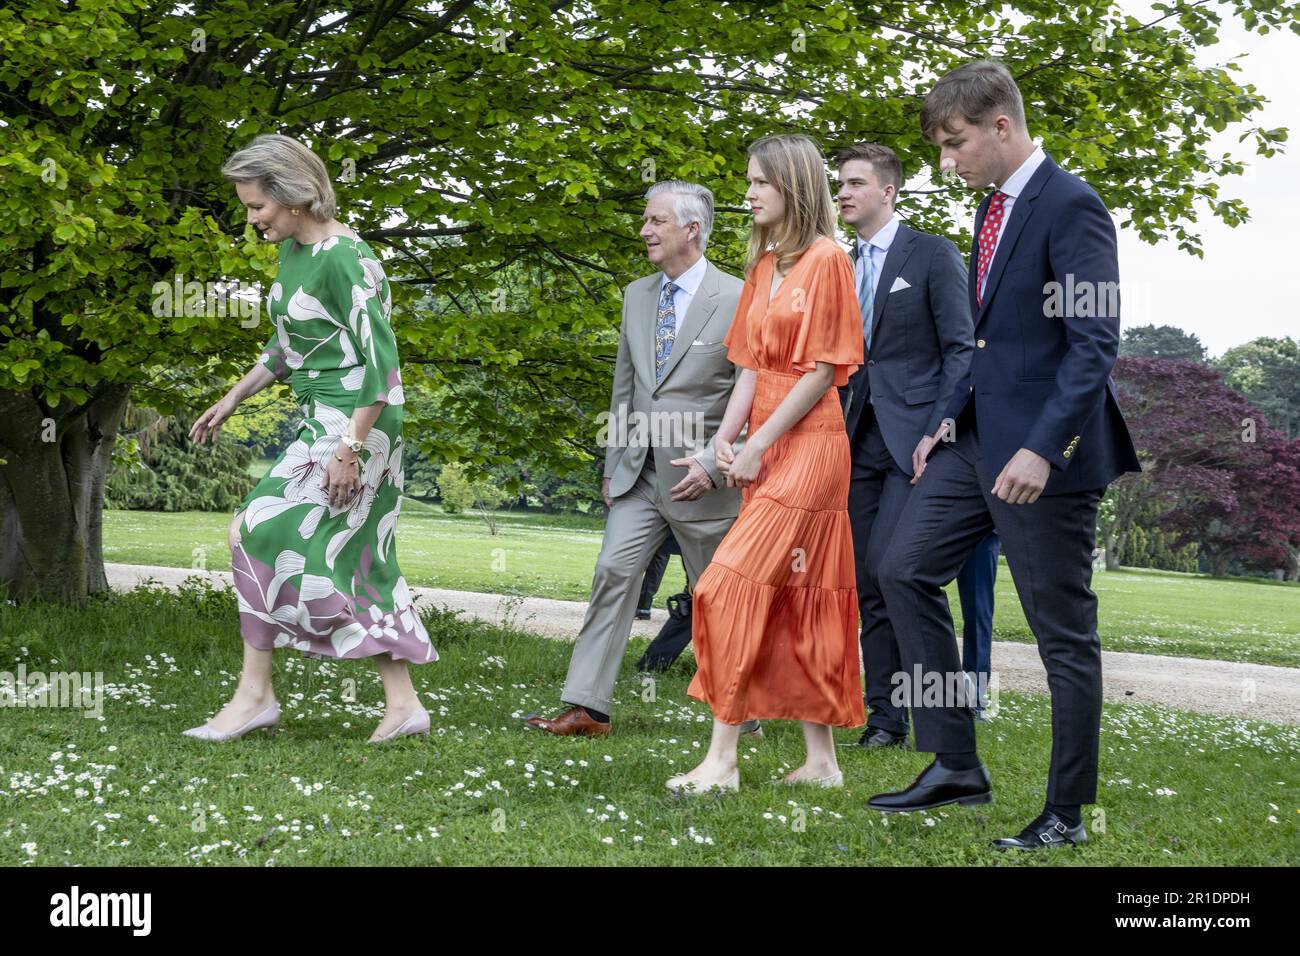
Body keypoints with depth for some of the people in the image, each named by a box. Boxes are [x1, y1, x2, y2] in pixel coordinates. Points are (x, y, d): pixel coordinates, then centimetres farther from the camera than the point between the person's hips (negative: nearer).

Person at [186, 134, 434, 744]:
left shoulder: (344, 259, -18)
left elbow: (380, 361, -21)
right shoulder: (292, 250, 11)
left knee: (256, 530, -10)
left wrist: (349, 448, -23)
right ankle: (403, 705, 12)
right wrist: (230, 402, 25)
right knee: (354, 558, 9)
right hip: (320, 421, 10)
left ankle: (255, 694, -3)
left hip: (353, 424, -10)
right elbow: (285, 344, 23)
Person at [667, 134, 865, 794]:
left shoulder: (826, 259, -8)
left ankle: (722, 759, -10)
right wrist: (726, 437, -2)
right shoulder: (763, 266, 16)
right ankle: (822, 761, 13)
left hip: (807, 444, -8)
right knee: (795, 604, 8)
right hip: (764, 449, 8)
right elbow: (752, 366, 14)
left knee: (732, 586, -14)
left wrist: (759, 445, -14)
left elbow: (824, 369, -13)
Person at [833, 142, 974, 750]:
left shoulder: (933, 255, -2)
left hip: (914, 436, -7)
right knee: (867, 583, 4)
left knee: (889, 565, -17)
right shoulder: (844, 268, 17)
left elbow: (961, 349, -7)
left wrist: (940, 431, -16)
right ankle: (887, 717, 10)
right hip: (860, 439, 7)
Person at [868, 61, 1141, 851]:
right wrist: (952, 419, 13)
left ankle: (1067, 815, 13)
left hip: (1045, 453, -9)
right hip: (982, 437, 9)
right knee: (906, 571, 9)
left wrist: (1041, 451, -26)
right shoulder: (994, 208, 13)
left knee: (1065, 633, 1)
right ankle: (956, 765, 16)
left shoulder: (1070, 206, -15)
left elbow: (1096, 342, -21)